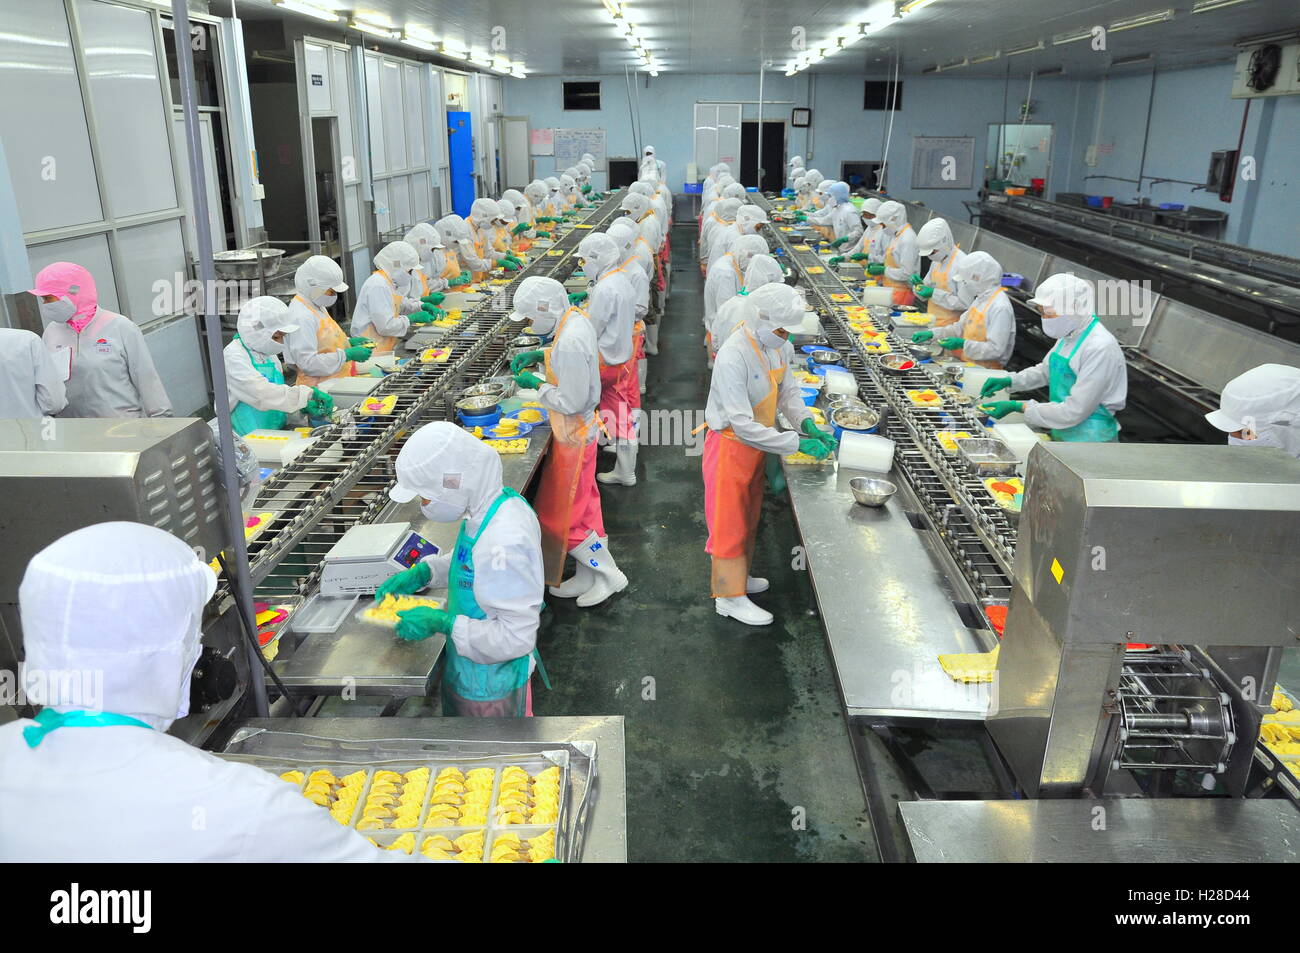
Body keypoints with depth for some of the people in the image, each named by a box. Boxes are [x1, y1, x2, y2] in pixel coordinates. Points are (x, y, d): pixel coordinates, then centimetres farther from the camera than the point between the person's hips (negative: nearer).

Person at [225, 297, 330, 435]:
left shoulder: (269, 355, 15)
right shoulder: (234, 356, -11)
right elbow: (262, 392, -25)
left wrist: (304, 406, -1)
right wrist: (309, 394, -28)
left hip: (276, 433, 8)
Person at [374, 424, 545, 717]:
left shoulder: (504, 541, -36)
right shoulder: (497, 503, -7)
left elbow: (516, 636, -32)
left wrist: (442, 622, -28)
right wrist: (423, 572, -1)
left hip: (489, 687, -8)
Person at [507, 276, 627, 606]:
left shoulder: (570, 343, -30)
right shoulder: (577, 317, 0)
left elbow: (570, 402, -27)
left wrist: (537, 384, -14)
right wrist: (542, 354, 9)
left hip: (574, 437, -10)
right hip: (581, 429, 10)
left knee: (562, 516, 4)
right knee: (581, 507, 19)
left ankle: (610, 576, 16)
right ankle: (587, 578, 32)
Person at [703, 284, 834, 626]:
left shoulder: (778, 345, -4)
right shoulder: (734, 357, -30)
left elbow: (788, 390, 7)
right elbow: (744, 425, -31)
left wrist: (806, 423, -12)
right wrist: (797, 443, -29)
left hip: (756, 444, 8)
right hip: (730, 447, -8)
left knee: (748, 517, 22)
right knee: (730, 521, 5)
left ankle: (739, 575, 41)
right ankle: (729, 596, 19)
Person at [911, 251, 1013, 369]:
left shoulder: (1000, 307, -19)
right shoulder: (980, 299, 12)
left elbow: (996, 350, -23)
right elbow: (961, 327, 21)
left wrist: (962, 344, -25)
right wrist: (932, 334, 11)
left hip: (986, 369, -9)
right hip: (969, 362, 9)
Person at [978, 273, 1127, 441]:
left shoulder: (1100, 348, -23)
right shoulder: (1068, 335, 5)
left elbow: (1074, 412, -23)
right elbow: (1045, 370, 24)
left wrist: (1018, 407, -21)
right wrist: (1009, 381, 8)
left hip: (1088, 438, -8)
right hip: (1060, 434, 8)